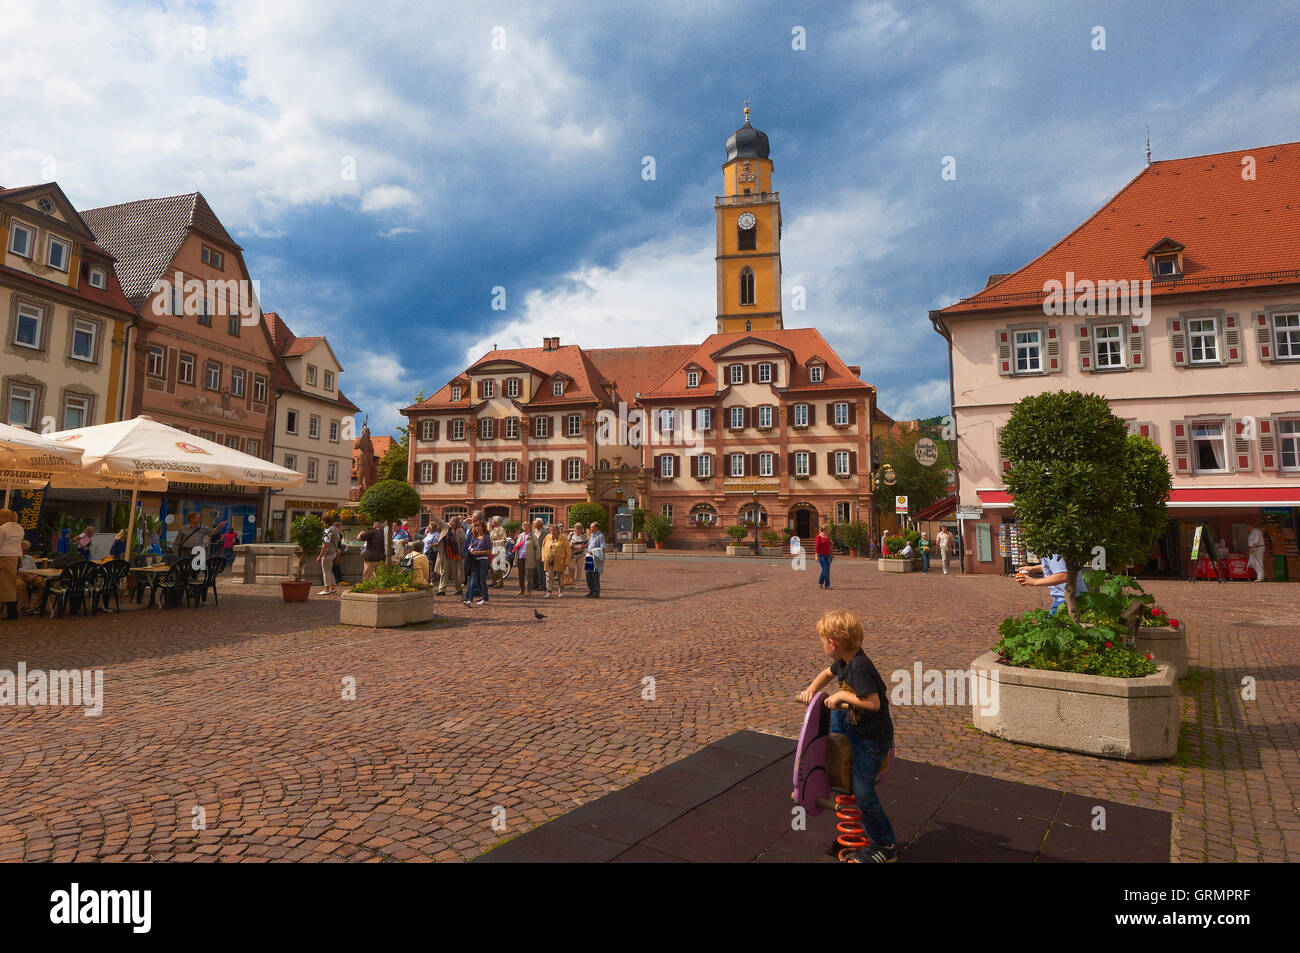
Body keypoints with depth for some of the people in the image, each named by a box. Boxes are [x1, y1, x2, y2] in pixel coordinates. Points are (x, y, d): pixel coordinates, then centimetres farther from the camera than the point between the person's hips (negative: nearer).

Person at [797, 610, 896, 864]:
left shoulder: (860, 667, -30)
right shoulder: (844, 661, -2)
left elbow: (874, 703, -36)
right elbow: (828, 674, 18)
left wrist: (843, 695, -28)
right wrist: (811, 690, 3)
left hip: (872, 737, -9)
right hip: (853, 725, 9)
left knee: (863, 791, -4)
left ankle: (884, 847, 14)